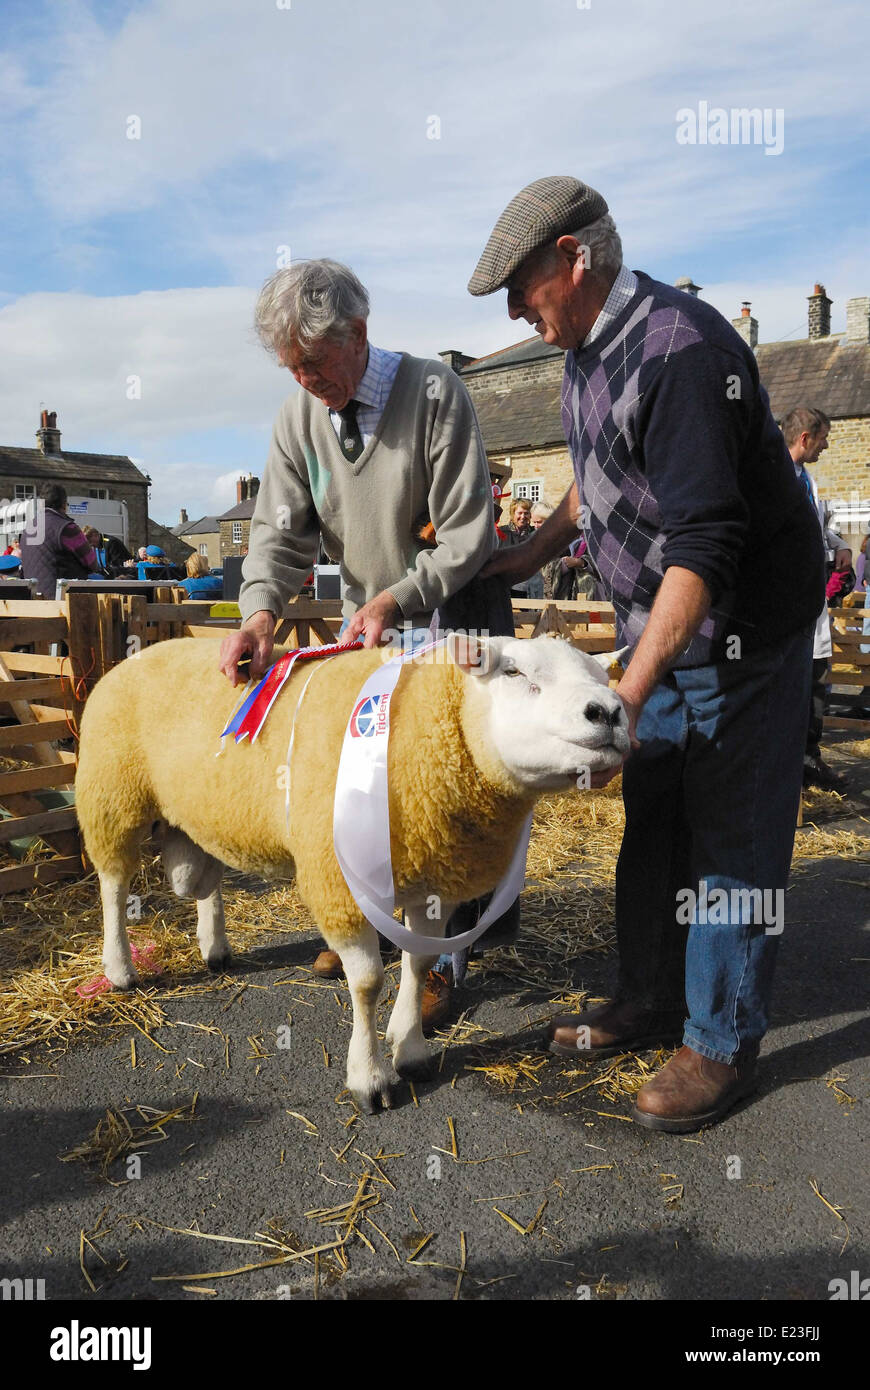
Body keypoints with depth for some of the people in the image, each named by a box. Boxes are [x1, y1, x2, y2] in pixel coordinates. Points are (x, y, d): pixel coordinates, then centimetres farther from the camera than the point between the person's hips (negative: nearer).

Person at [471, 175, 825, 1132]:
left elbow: (704, 545, -31)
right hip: (664, 623, 9)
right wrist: (532, 556, 21)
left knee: (731, 835, 0)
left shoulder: (679, 351, -24)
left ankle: (723, 1045, 15)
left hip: (742, 629, -9)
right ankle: (648, 1003, 29)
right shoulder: (588, 349, 7)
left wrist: (626, 694, -35)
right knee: (651, 820, 14)